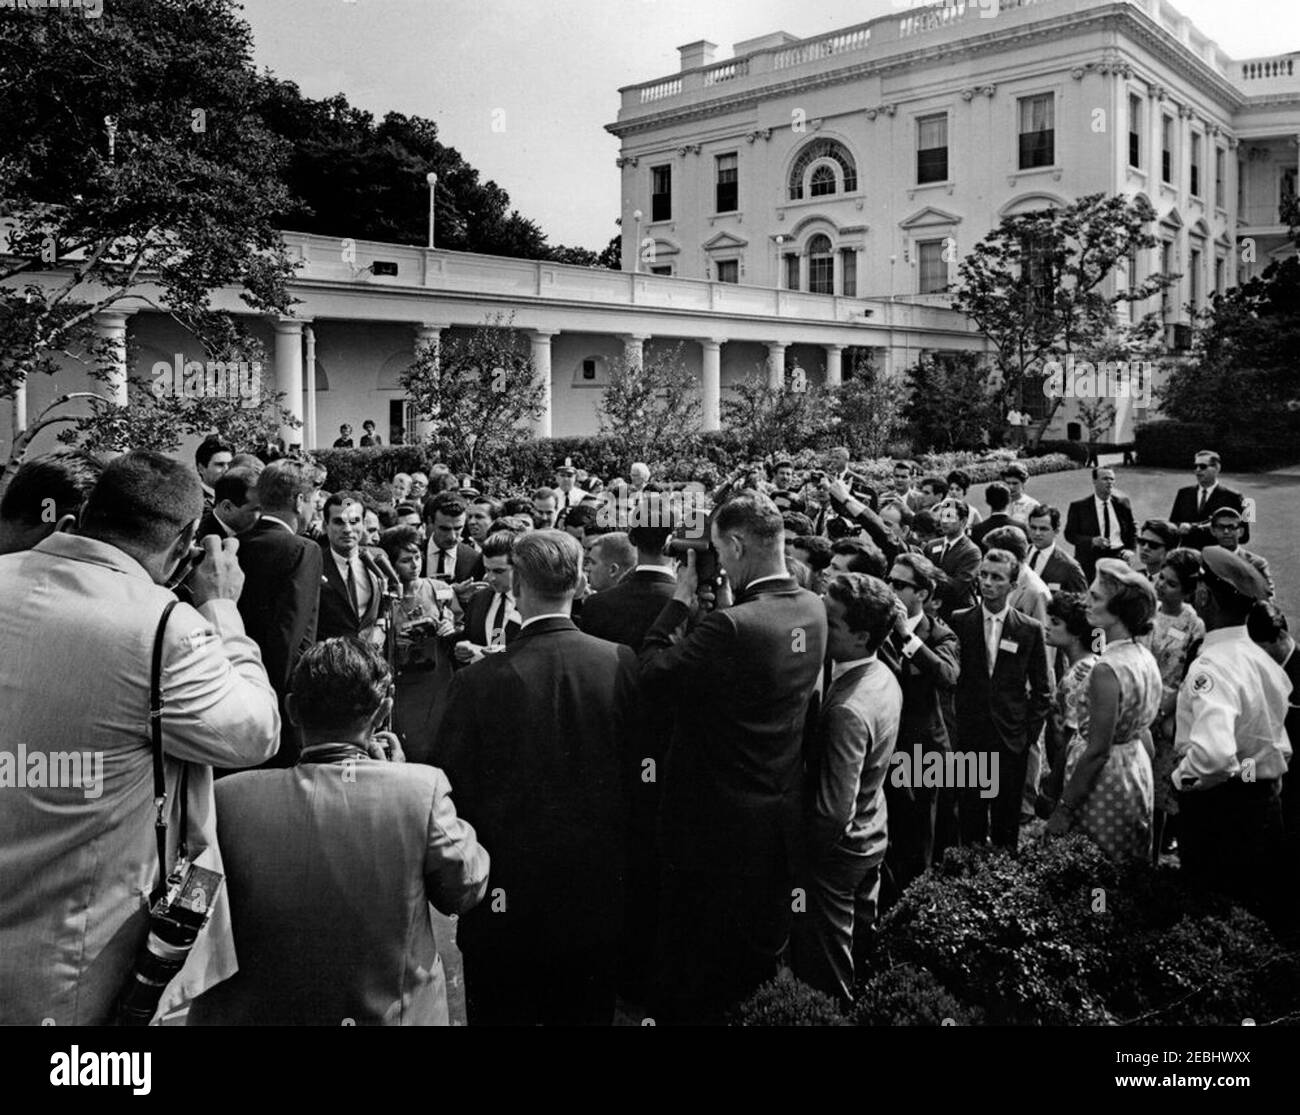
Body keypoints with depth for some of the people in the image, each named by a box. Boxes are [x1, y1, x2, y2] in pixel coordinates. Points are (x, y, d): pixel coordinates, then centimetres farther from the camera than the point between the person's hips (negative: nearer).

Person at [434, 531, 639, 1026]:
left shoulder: (479, 680, -16)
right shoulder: (621, 663, -10)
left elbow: (451, 790, -10)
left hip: (506, 900, -2)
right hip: (597, 901, 2)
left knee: (502, 1012, 15)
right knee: (586, 1014, 18)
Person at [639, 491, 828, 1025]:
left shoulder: (732, 625, -28)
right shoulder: (811, 611, -2)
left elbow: (652, 681, -21)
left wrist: (680, 599, -12)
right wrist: (724, 599, 5)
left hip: (720, 827, -7)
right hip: (782, 816, 8)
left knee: (693, 982, 11)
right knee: (764, 955, 24)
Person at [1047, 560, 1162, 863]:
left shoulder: (1107, 669, -24)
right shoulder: (1145, 658, 3)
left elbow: (1097, 750, -23)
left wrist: (1064, 809, -17)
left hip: (1104, 780, -9)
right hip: (1137, 770, 9)